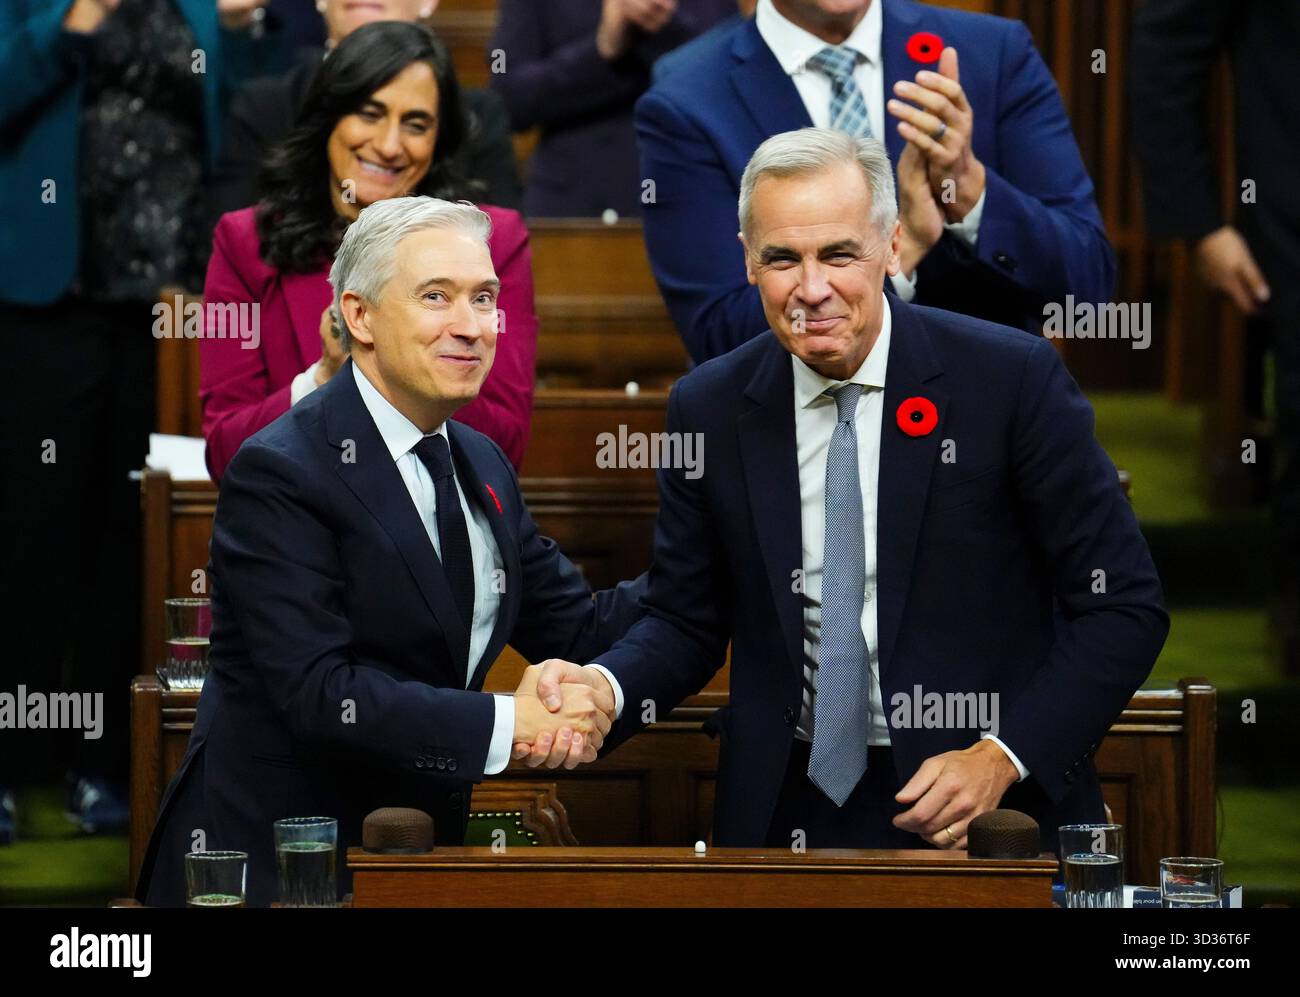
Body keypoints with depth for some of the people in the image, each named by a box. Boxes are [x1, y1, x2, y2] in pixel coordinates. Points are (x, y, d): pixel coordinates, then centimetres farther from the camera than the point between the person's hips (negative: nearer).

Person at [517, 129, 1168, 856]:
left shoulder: (1013, 379, -7)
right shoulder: (709, 410, 3)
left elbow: (1125, 606, -5)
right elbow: (687, 621, 10)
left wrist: (1002, 759, -15)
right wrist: (603, 688, -11)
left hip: (991, 812, -2)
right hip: (788, 812, 3)